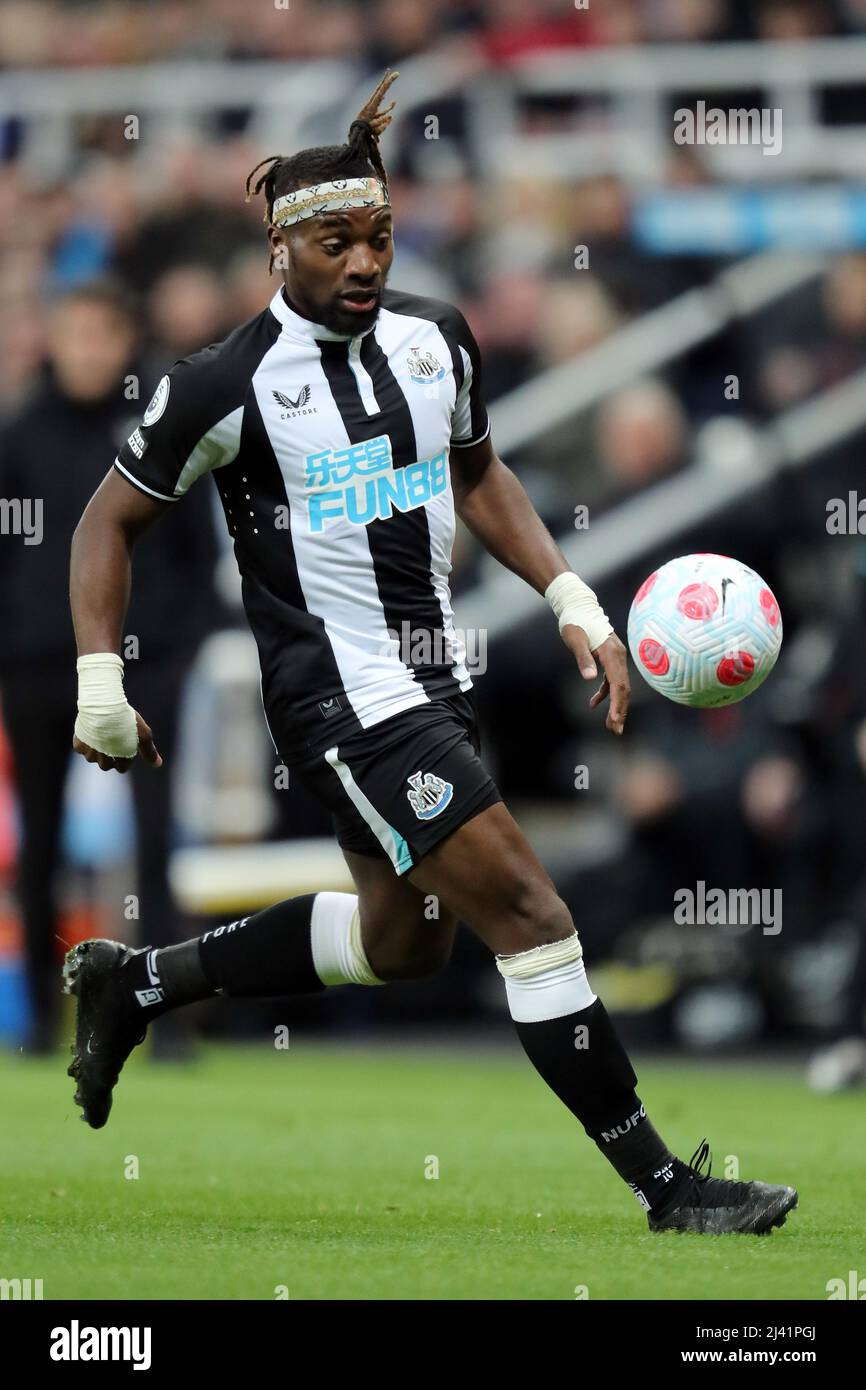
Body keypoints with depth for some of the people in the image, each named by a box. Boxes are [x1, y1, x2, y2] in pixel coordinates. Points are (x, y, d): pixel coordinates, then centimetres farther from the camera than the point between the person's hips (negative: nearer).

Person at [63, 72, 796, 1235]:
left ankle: (134, 982, 35)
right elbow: (111, 521, -3)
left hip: (434, 677, 8)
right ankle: (662, 1186, -9)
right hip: (339, 696, -8)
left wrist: (572, 601, 10)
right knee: (528, 912, -14)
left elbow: (477, 477, 20)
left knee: (401, 940, 21)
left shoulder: (436, 340, 4)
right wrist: (101, 687, -7)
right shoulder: (229, 385, -14)